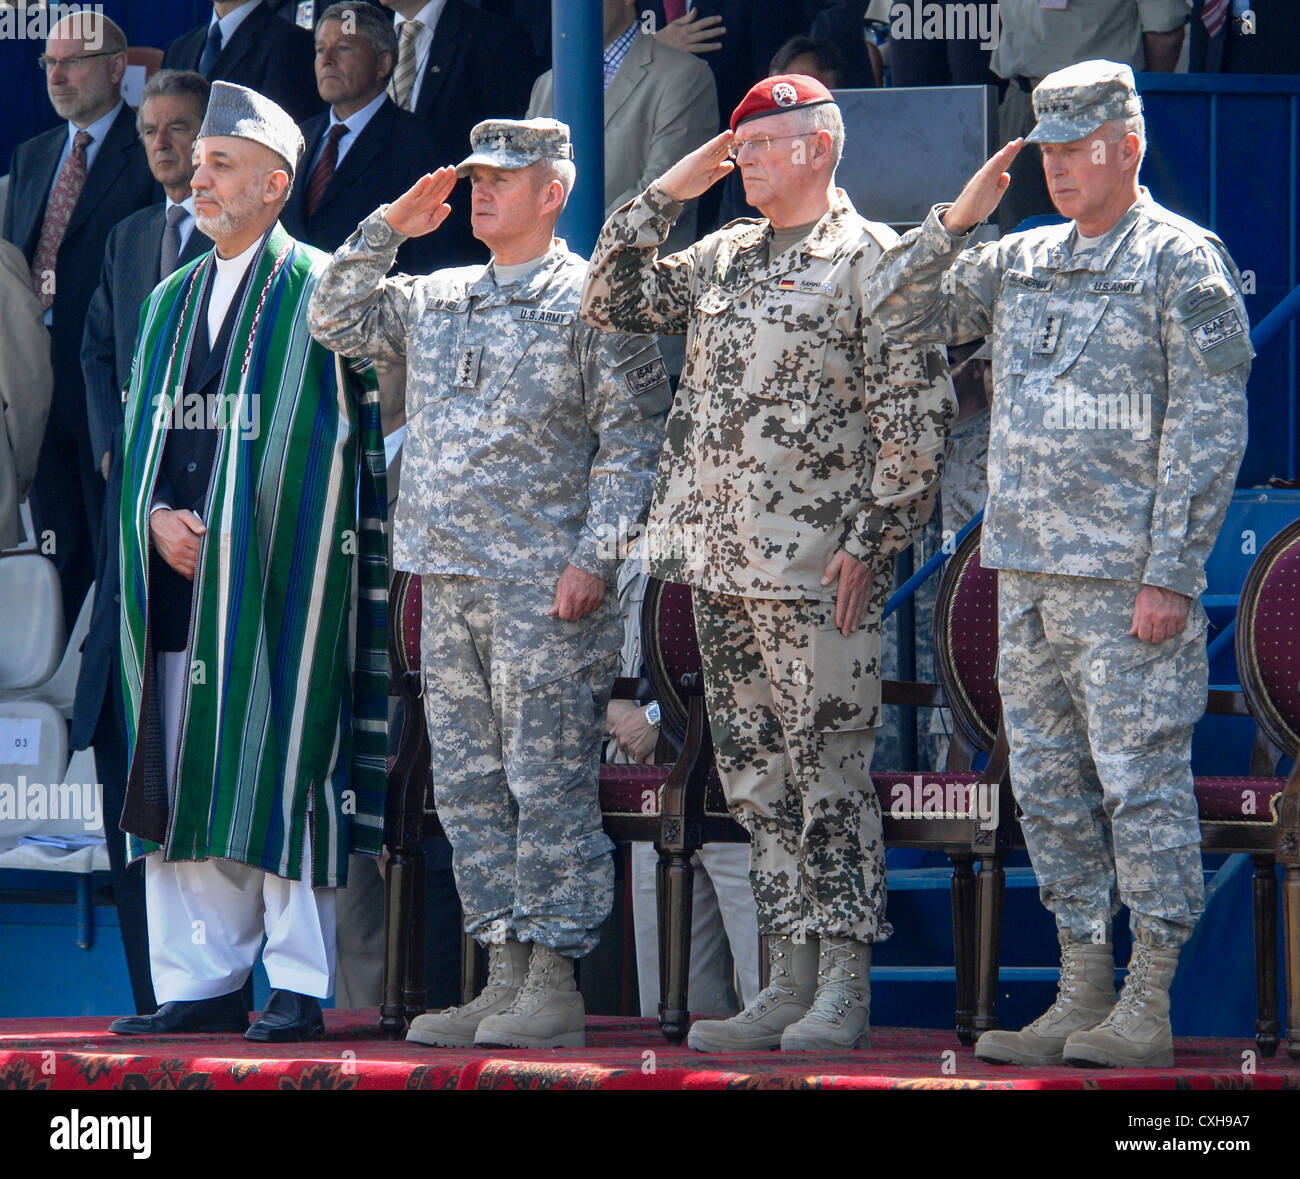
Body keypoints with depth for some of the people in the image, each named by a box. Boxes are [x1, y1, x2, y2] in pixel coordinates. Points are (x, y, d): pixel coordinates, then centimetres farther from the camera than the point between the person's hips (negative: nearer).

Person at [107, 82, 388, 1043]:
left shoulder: (322, 296, -3)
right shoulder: (171, 302, 17)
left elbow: (362, 441, -6)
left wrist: (234, 532, -11)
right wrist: (158, 518, -1)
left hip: (279, 580, -6)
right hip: (180, 577, 6)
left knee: (281, 772, -7)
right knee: (180, 778, 4)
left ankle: (299, 987, -2)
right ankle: (201, 981, 8)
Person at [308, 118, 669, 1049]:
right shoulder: (436, 300, 16)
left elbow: (633, 440, -7)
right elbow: (336, 323, 20)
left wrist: (593, 558, -15)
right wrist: (388, 230, 9)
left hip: (546, 587, -7)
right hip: (449, 584, 7)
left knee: (549, 787, -6)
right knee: (469, 788, 7)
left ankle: (554, 984, -4)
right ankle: (504, 974, 12)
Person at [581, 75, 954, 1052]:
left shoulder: (871, 259, -6)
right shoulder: (724, 258, 16)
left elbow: (917, 415, -10)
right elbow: (610, 304, 20)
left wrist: (870, 542, -14)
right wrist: (664, 195, 11)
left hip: (818, 569, -8)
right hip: (721, 565, 8)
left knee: (828, 775, -5)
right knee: (757, 777, 9)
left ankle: (843, 991, -2)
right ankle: (788, 985, 13)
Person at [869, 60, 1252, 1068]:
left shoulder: (1184, 263, -6)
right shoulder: (1023, 262, 14)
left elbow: (1209, 430, -11)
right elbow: (899, 311, 19)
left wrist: (1172, 575, -16)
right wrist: (956, 222, 3)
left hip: (1129, 577, -7)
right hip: (1028, 571, 7)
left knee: (1142, 784, -6)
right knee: (1050, 788, 9)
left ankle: (1146, 1012, -3)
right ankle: (1083, 995, 15)